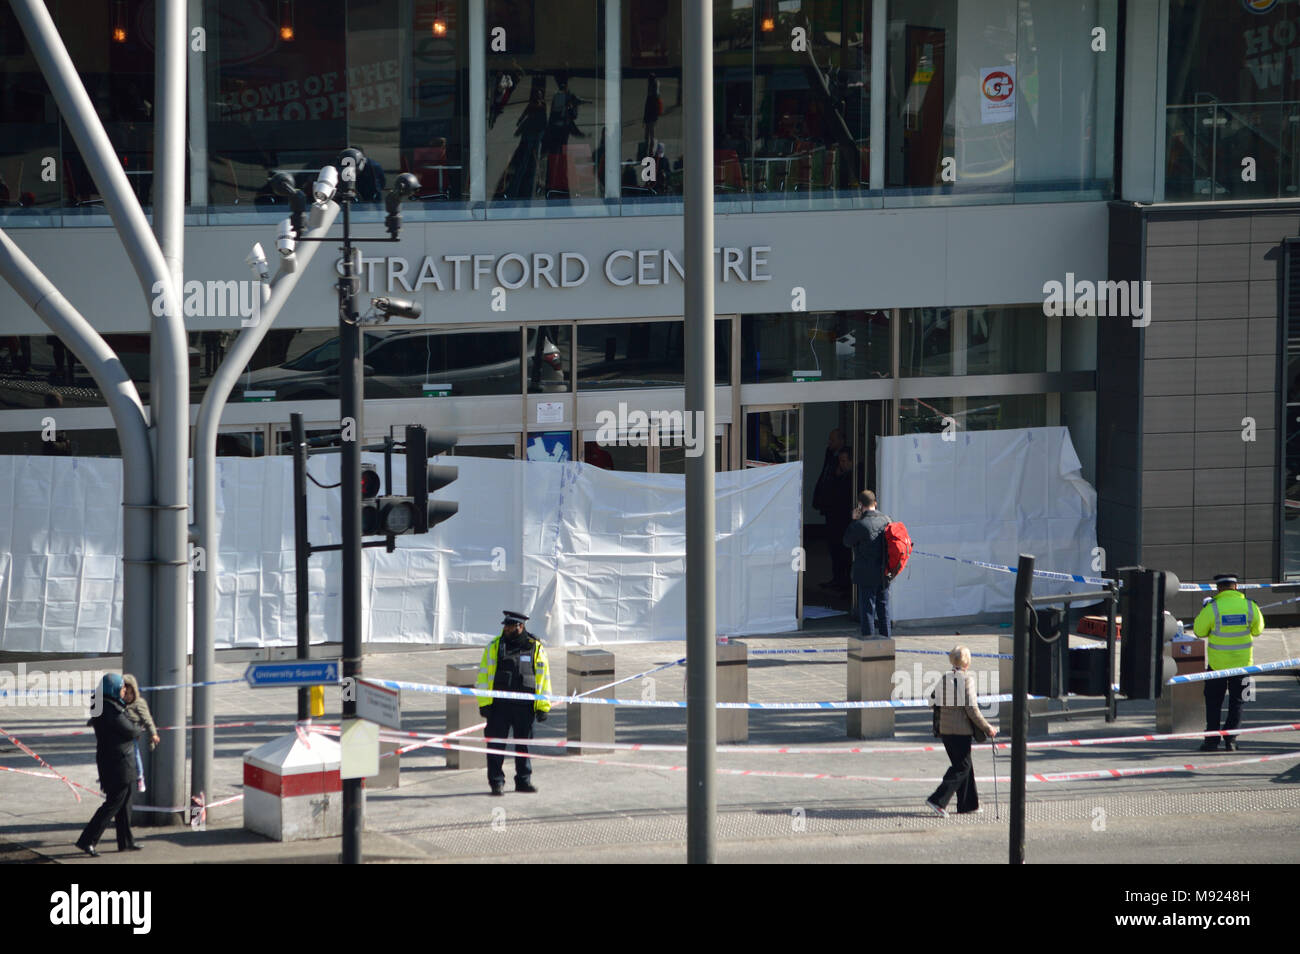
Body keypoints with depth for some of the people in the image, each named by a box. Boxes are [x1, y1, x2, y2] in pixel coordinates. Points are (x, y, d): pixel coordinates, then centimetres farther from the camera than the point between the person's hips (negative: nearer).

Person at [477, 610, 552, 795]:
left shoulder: (535, 648, 4)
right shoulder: (494, 646, 3)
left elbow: (543, 677, 6)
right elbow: (484, 675, 3)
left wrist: (543, 706, 2)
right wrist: (484, 703, -5)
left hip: (524, 705, 0)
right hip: (499, 704, 0)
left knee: (523, 744, 9)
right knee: (496, 744, -2)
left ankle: (524, 780, 20)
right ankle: (496, 782, 5)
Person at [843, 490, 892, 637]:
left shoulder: (860, 525, -18)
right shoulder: (886, 520, 2)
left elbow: (847, 541, -3)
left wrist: (854, 520, 2)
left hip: (867, 576, -6)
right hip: (884, 574, 6)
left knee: (867, 609, 0)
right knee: (883, 608, 14)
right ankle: (885, 640, 20)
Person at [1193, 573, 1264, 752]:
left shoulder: (1212, 608, -14)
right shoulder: (1249, 606, -7)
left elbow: (1199, 631, -3)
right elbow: (1257, 630, 8)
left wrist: (1202, 612, 12)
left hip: (1217, 663, -2)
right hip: (1242, 662, 2)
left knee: (1213, 702, 10)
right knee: (1236, 702, 13)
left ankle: (1212, 740, 7)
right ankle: (1230, 739, 6)